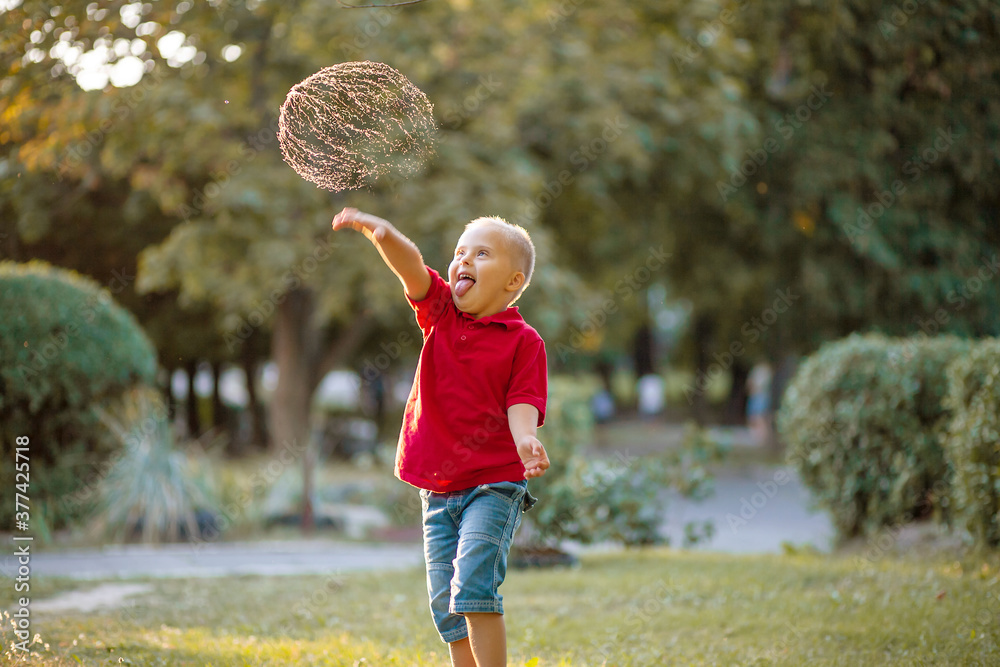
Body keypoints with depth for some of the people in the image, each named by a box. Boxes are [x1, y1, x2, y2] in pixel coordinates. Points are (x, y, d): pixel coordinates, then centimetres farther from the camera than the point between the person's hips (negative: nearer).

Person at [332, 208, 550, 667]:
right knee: (445, 601, 5)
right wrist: (382, 233, -28)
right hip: (438, 490, 5)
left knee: (474, 582, -19)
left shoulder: (522, 341, -3)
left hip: (494, 483, -5)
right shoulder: (441, 312, 9)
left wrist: (526, 442, -33)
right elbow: (411, 267, -8)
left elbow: (521, 404, -11)